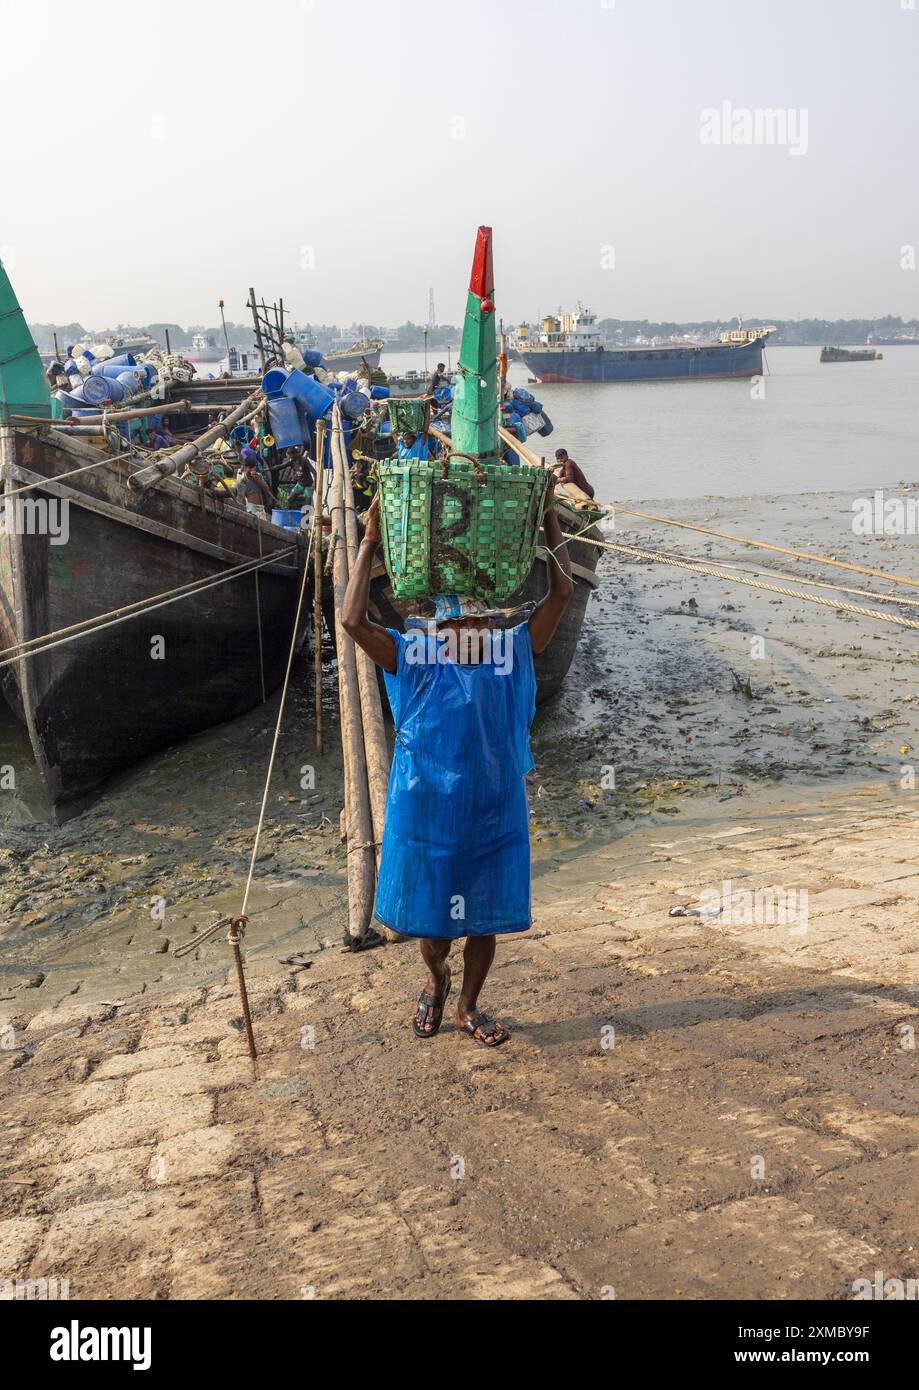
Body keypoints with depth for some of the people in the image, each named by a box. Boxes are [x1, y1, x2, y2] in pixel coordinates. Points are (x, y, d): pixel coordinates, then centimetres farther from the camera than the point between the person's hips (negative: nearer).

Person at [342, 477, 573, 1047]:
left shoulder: (512, 656, -3)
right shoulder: (415, 661, -9)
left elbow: (562, 592, -6)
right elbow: (354, 620, -19)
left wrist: (549, 518, -9)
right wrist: (371, 540, -20)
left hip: (495, 813, 2)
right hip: (428, 814, -2)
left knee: (485, 918, 14)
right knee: (431, 917, 15)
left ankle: (469, 1005, 38)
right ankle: (436, 978, 47)